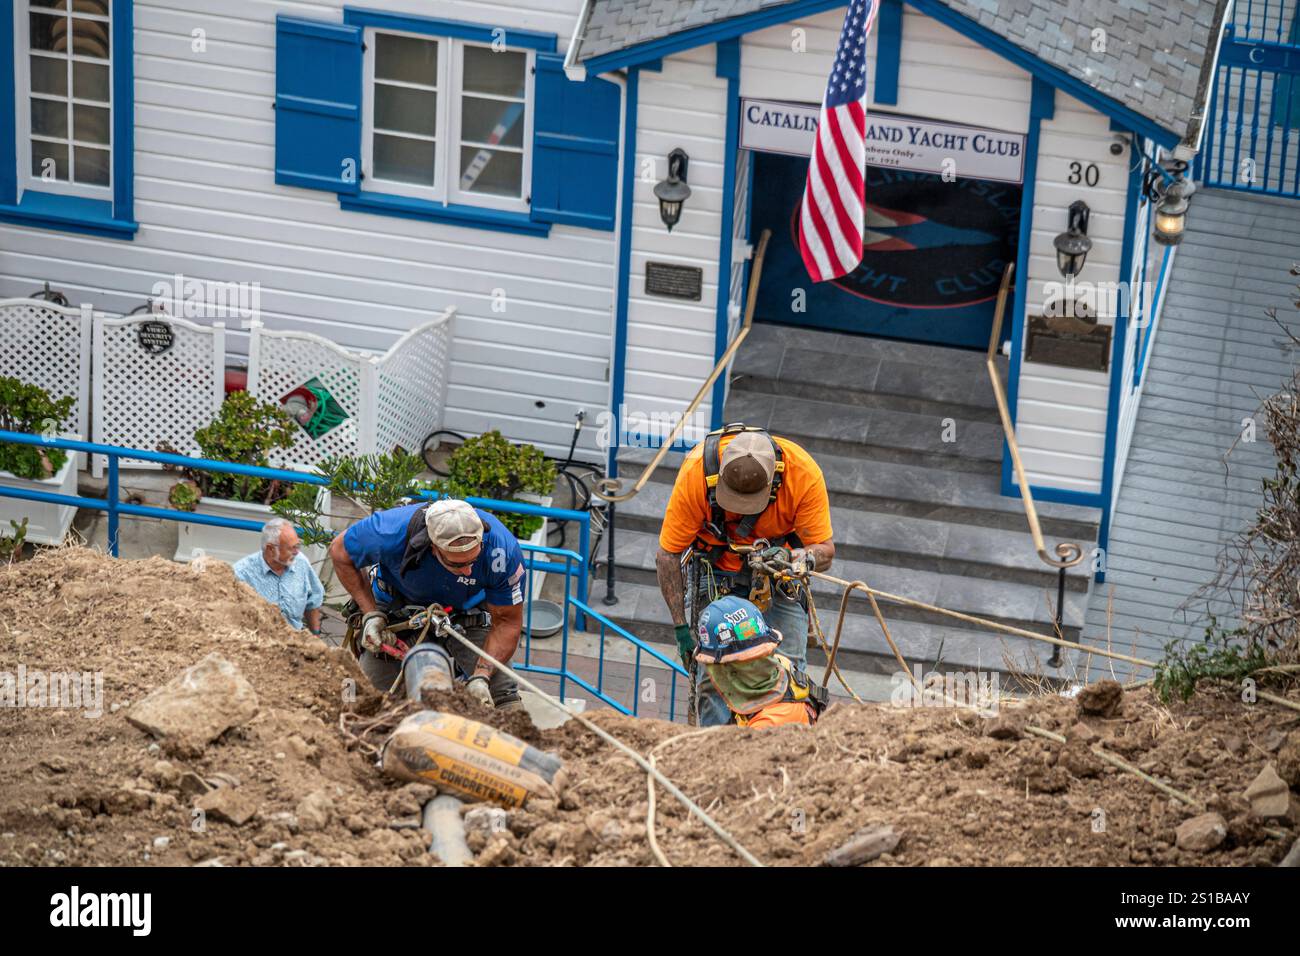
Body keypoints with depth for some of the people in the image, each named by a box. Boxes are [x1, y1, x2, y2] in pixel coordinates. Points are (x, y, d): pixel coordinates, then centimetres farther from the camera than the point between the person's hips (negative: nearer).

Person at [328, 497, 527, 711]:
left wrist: (480, 677, -33)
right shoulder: (392, 532, -35)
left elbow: (507, 622, -21)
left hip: (467, 613, 0)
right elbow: (339, 551, -14)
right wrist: (370, 614, -19)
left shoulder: (504, 551, -34)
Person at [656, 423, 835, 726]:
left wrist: (795, 557, -41)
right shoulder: (696, 472, -28)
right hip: (718, 571, 0)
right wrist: (681, 627, -19)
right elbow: (667, 556, -17)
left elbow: (825, 550, -18)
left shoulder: (804, 472, -28)